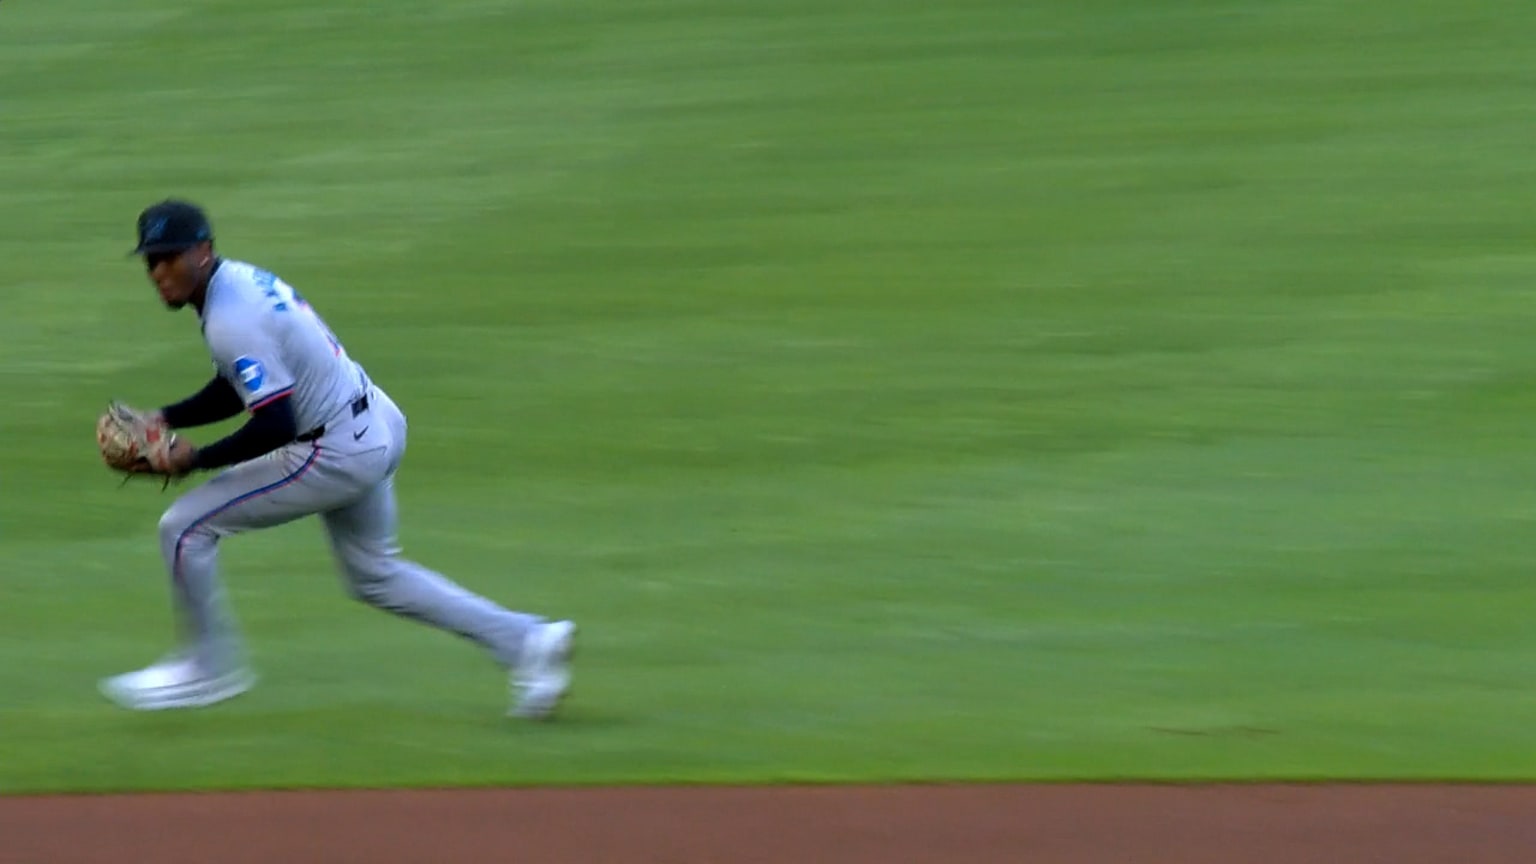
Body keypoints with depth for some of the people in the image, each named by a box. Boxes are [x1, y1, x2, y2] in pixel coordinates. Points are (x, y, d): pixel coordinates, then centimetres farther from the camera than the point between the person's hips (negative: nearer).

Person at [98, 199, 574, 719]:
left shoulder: (231, 320, -23)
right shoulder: (242, 280, 8)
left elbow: (276, 427, -27)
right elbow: (240, 386, 22)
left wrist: (196, 458, -17)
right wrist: (166, 419, 11)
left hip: (337, 452, -10)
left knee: (184, 527, -4)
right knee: (373, 577, 25)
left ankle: (207, 667, 12)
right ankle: (525, 640, 23)